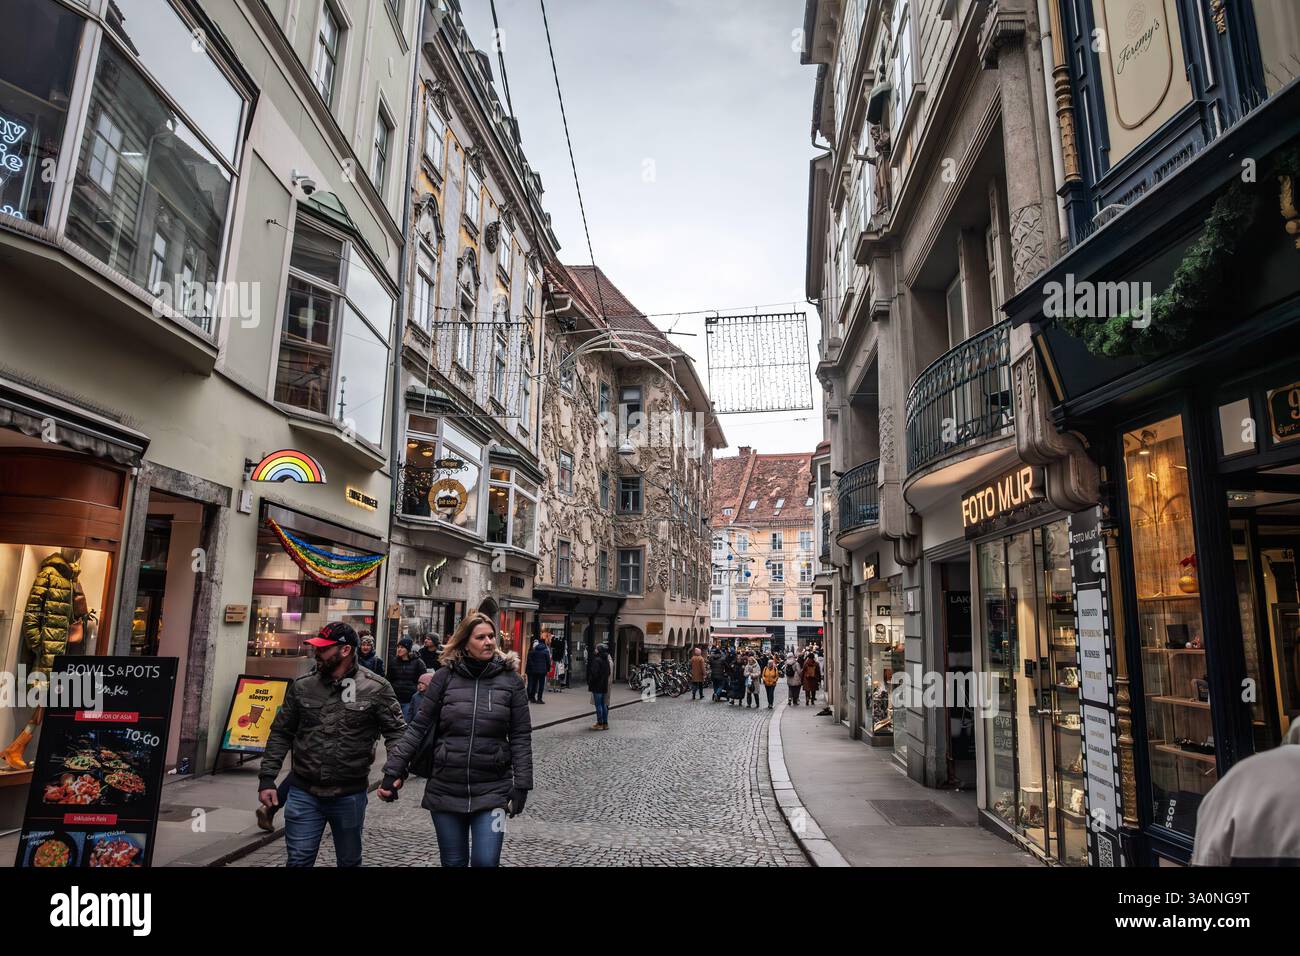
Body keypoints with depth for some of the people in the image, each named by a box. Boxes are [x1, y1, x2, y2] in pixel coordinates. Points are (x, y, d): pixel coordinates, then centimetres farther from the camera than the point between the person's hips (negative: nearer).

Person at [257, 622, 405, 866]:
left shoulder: (376, 688, -9)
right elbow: (281, 734, 6)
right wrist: (267, 779, 2)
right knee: (299, 860, 7)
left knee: (349, 861, 16)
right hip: (303, 794, 1)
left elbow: (396, 732, -7)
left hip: (350, 796, -1)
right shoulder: (301, 687, 0)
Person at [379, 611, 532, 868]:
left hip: (492, 790, -1)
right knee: (453, 862, 14)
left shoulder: (510, 679, -3)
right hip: (446, 789, 1)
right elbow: (419, 727, 1)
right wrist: (393, 770, -4)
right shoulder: (446, 676, -3)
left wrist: (522, 784, -5)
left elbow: (521, 736, -1)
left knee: (485, 861, -8)